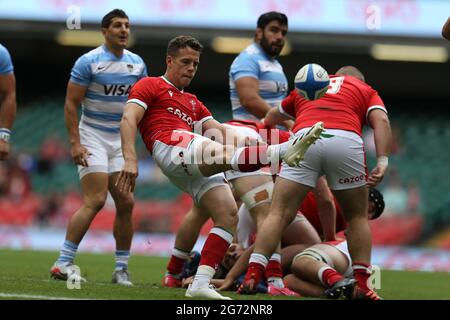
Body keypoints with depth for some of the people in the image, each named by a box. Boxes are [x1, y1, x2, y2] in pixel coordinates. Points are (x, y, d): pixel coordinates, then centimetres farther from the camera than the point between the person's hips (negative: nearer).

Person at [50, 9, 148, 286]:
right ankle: (63, 263, -14)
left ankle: (122, 268, 9)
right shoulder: (88, 62, -9)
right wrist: (75, 143, -15)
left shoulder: (137, 64, 7)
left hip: (121, 139, 6)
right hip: (92, 137, -6)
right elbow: (71, 103, -9)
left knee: (126, 202, 1)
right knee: (95, 200, -17)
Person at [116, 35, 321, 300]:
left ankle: (200, 284, -15)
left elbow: (219, 129, 25)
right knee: (224, 155, -34)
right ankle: (285, 150, -63)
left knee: (228, 214, -10)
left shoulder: (194, 103, 39)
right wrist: (130, 158, -16)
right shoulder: (150, 86, 17)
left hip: (199, 168, 8)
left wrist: (230, 134, -1)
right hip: (170, 145, -8)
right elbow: (129, 119, 1)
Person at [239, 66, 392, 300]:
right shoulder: (365, 90, 30)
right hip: (346, 140, -1)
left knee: (279, 213, 4)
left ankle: (252, 275, -9)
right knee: (357, 217, 17)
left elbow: (274, 116, 54)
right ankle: (361, 285, 11)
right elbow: (380, 120, 9)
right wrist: (382, 162, 0)